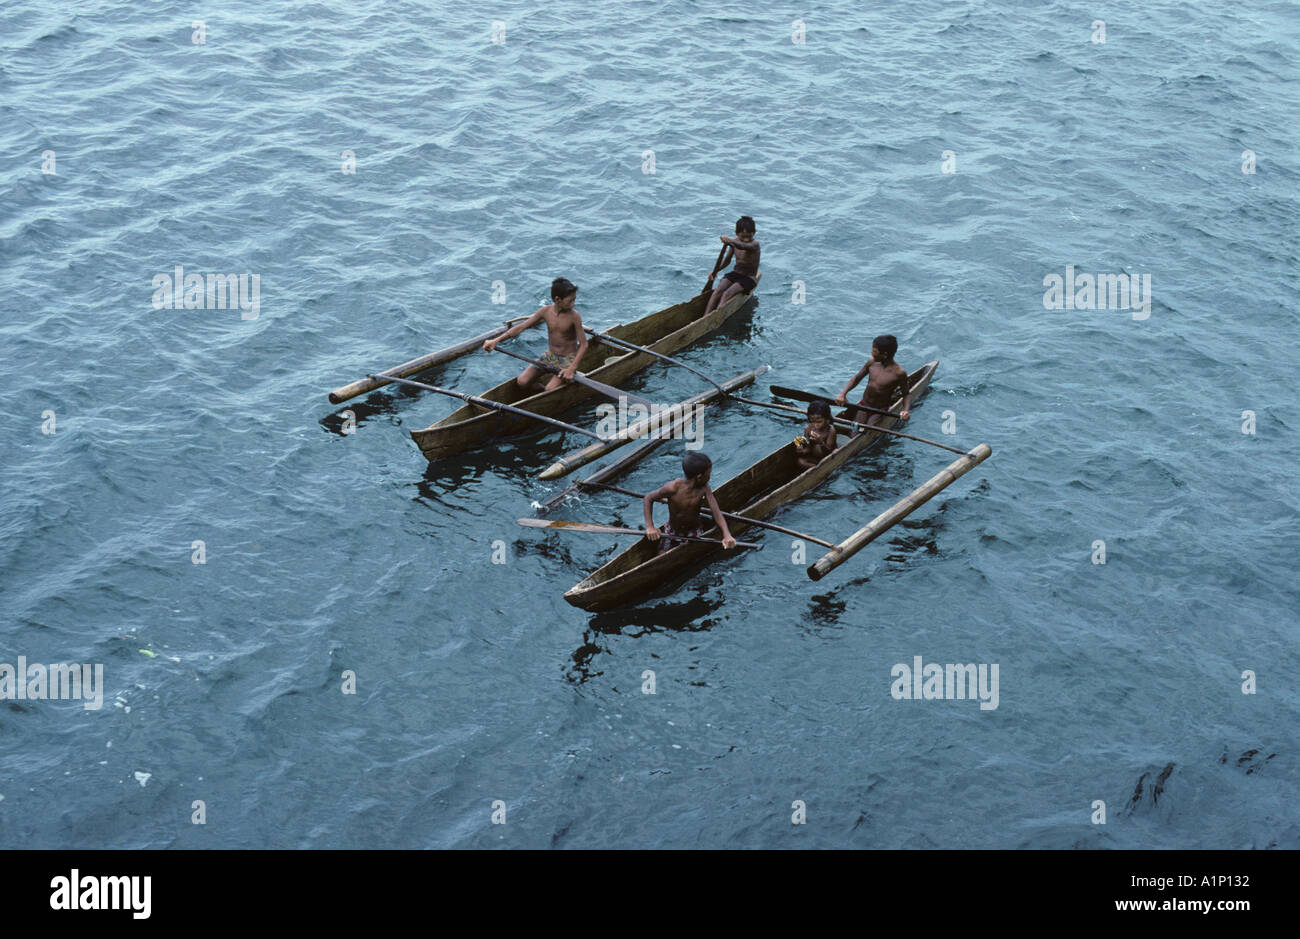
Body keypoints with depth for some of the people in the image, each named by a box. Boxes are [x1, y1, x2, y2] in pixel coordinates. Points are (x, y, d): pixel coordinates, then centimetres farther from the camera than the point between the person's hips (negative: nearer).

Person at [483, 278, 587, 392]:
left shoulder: (574, 316, -18)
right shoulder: (546, 311, -8)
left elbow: (583, 344, -16)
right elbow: (521, 327, -4)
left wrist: (572, 369, -28)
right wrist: (495, 341, -11)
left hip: (568, 360, -5)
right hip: (549, 356, 5)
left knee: (550, 390, -25)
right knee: (522, 381, -10)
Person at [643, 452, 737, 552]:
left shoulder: (704, 489, -18)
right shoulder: (674, 487, -26)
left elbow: (716, 512, -23)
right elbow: (648, 498, -15)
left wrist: (727, 535, -40)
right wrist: (650, 527, -23)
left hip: (694, 533, 1)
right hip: (672, 532, -1)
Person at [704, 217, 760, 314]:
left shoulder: (755, 244, -19)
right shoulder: (735, 241, 1)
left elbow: (744, 246, -44)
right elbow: (727, 260, 14)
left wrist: (730, 241, -64)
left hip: (749, 278, -6)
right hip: (735, 273, 6)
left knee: (727, 294, -26)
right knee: (718, 291, -19)